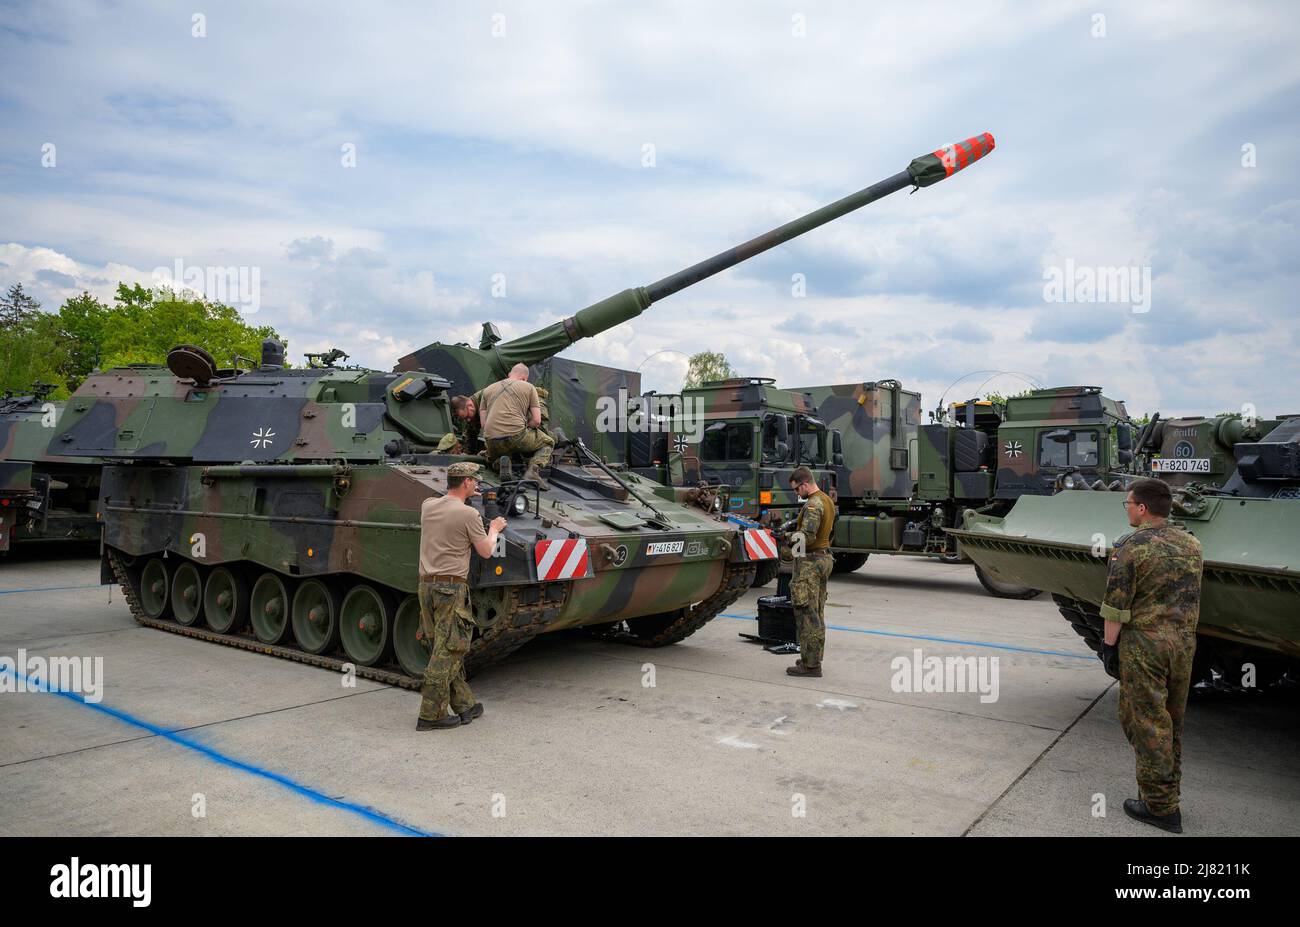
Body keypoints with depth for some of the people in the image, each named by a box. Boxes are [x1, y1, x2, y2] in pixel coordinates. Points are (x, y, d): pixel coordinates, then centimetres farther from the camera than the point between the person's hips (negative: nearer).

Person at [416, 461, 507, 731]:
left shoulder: (428, 506, 7)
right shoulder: (468, 514, -11)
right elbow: (486, 551, -2)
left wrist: (462, 496, 45)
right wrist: (494, 529, 16)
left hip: (426, 585, 8)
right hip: (451, 587, -7)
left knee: (445, 650, 12)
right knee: (447, 652, -1)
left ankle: (464, 704, 22)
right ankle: (431, 714, 4)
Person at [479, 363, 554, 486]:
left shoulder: (488, 390, 21)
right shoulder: (529, 387, 11)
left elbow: (483, 424, 18)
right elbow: (536, 420, 5)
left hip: (492, 442, 4)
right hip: (516, 436, -4)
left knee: (492, 461, 38)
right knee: (548, 443, 22)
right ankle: (533, 470, -5)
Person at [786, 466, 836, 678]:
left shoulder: (813, 504, -18)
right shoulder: (827, 500, 13)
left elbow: (807, 536, -26)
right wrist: (795, 529, 11)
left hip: (810, 562, -10)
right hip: (824, 557, 10)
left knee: (807, 614, -5)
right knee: (817, 612, 15)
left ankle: (810, 664, -2)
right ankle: (813, 658, 23)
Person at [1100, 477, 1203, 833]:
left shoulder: (1130, 546, -13)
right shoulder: (1192, 544, 7)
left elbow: (1117, 606, -15)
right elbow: (1194, 600, 14)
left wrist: (1109, 645, -6)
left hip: (1143, 644, -7)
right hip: (1184, 642, 7)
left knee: (1146, 722, 1)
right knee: (1172, 720, 18)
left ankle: (1160, 806, 6)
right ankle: (1168, 793, 29)